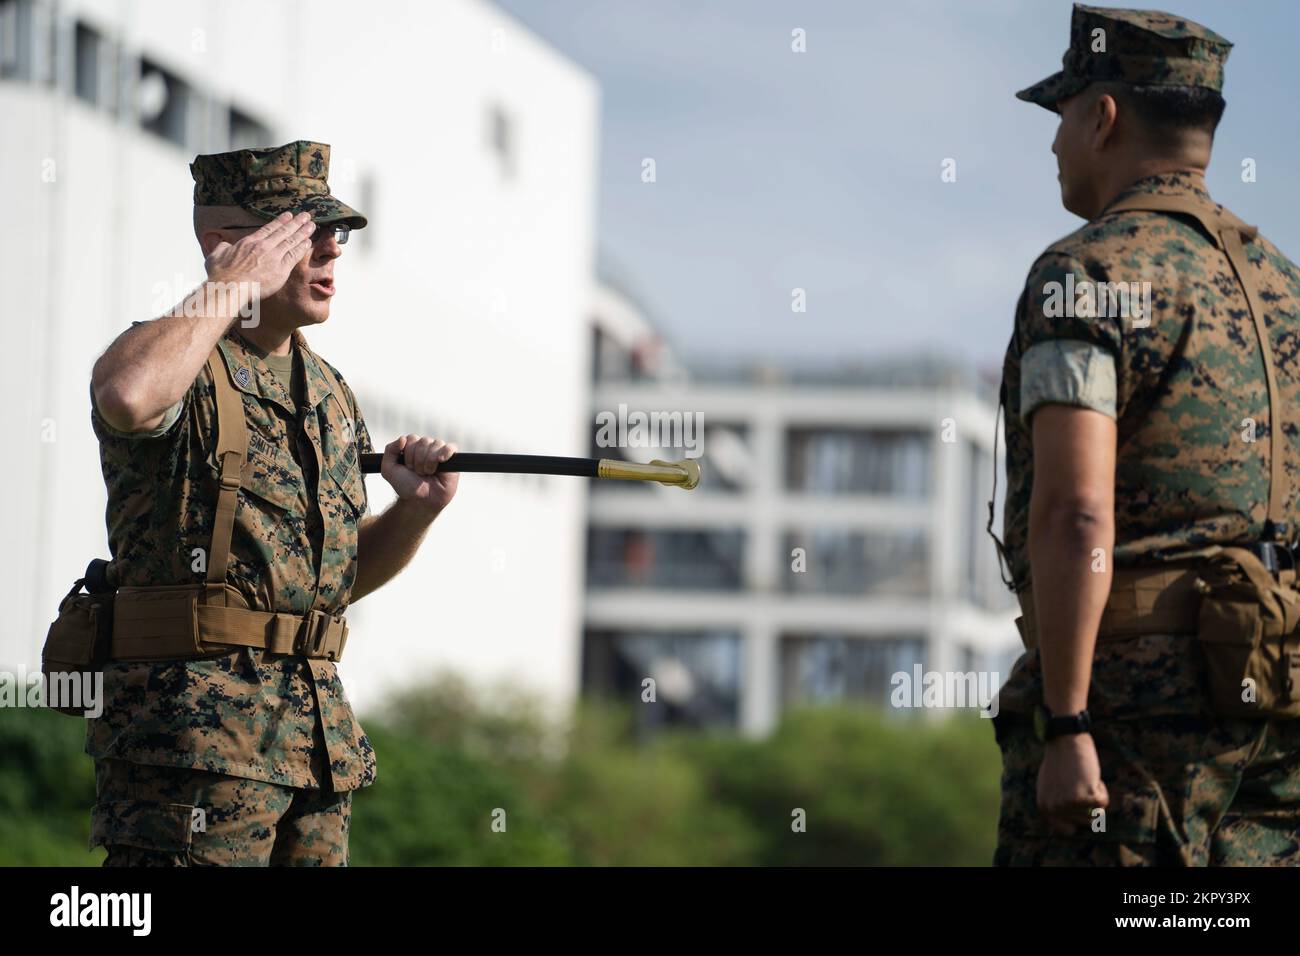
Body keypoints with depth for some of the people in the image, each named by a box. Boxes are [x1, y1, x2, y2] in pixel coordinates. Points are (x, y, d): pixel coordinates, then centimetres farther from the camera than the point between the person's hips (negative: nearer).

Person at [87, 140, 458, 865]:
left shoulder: (328, 391, 19)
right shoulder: (179, 367, -6)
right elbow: (127, 396, -33)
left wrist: (417, 510, 4)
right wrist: (233, 286, -19)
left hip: (318, 730, 8)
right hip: (197, 729, -8)